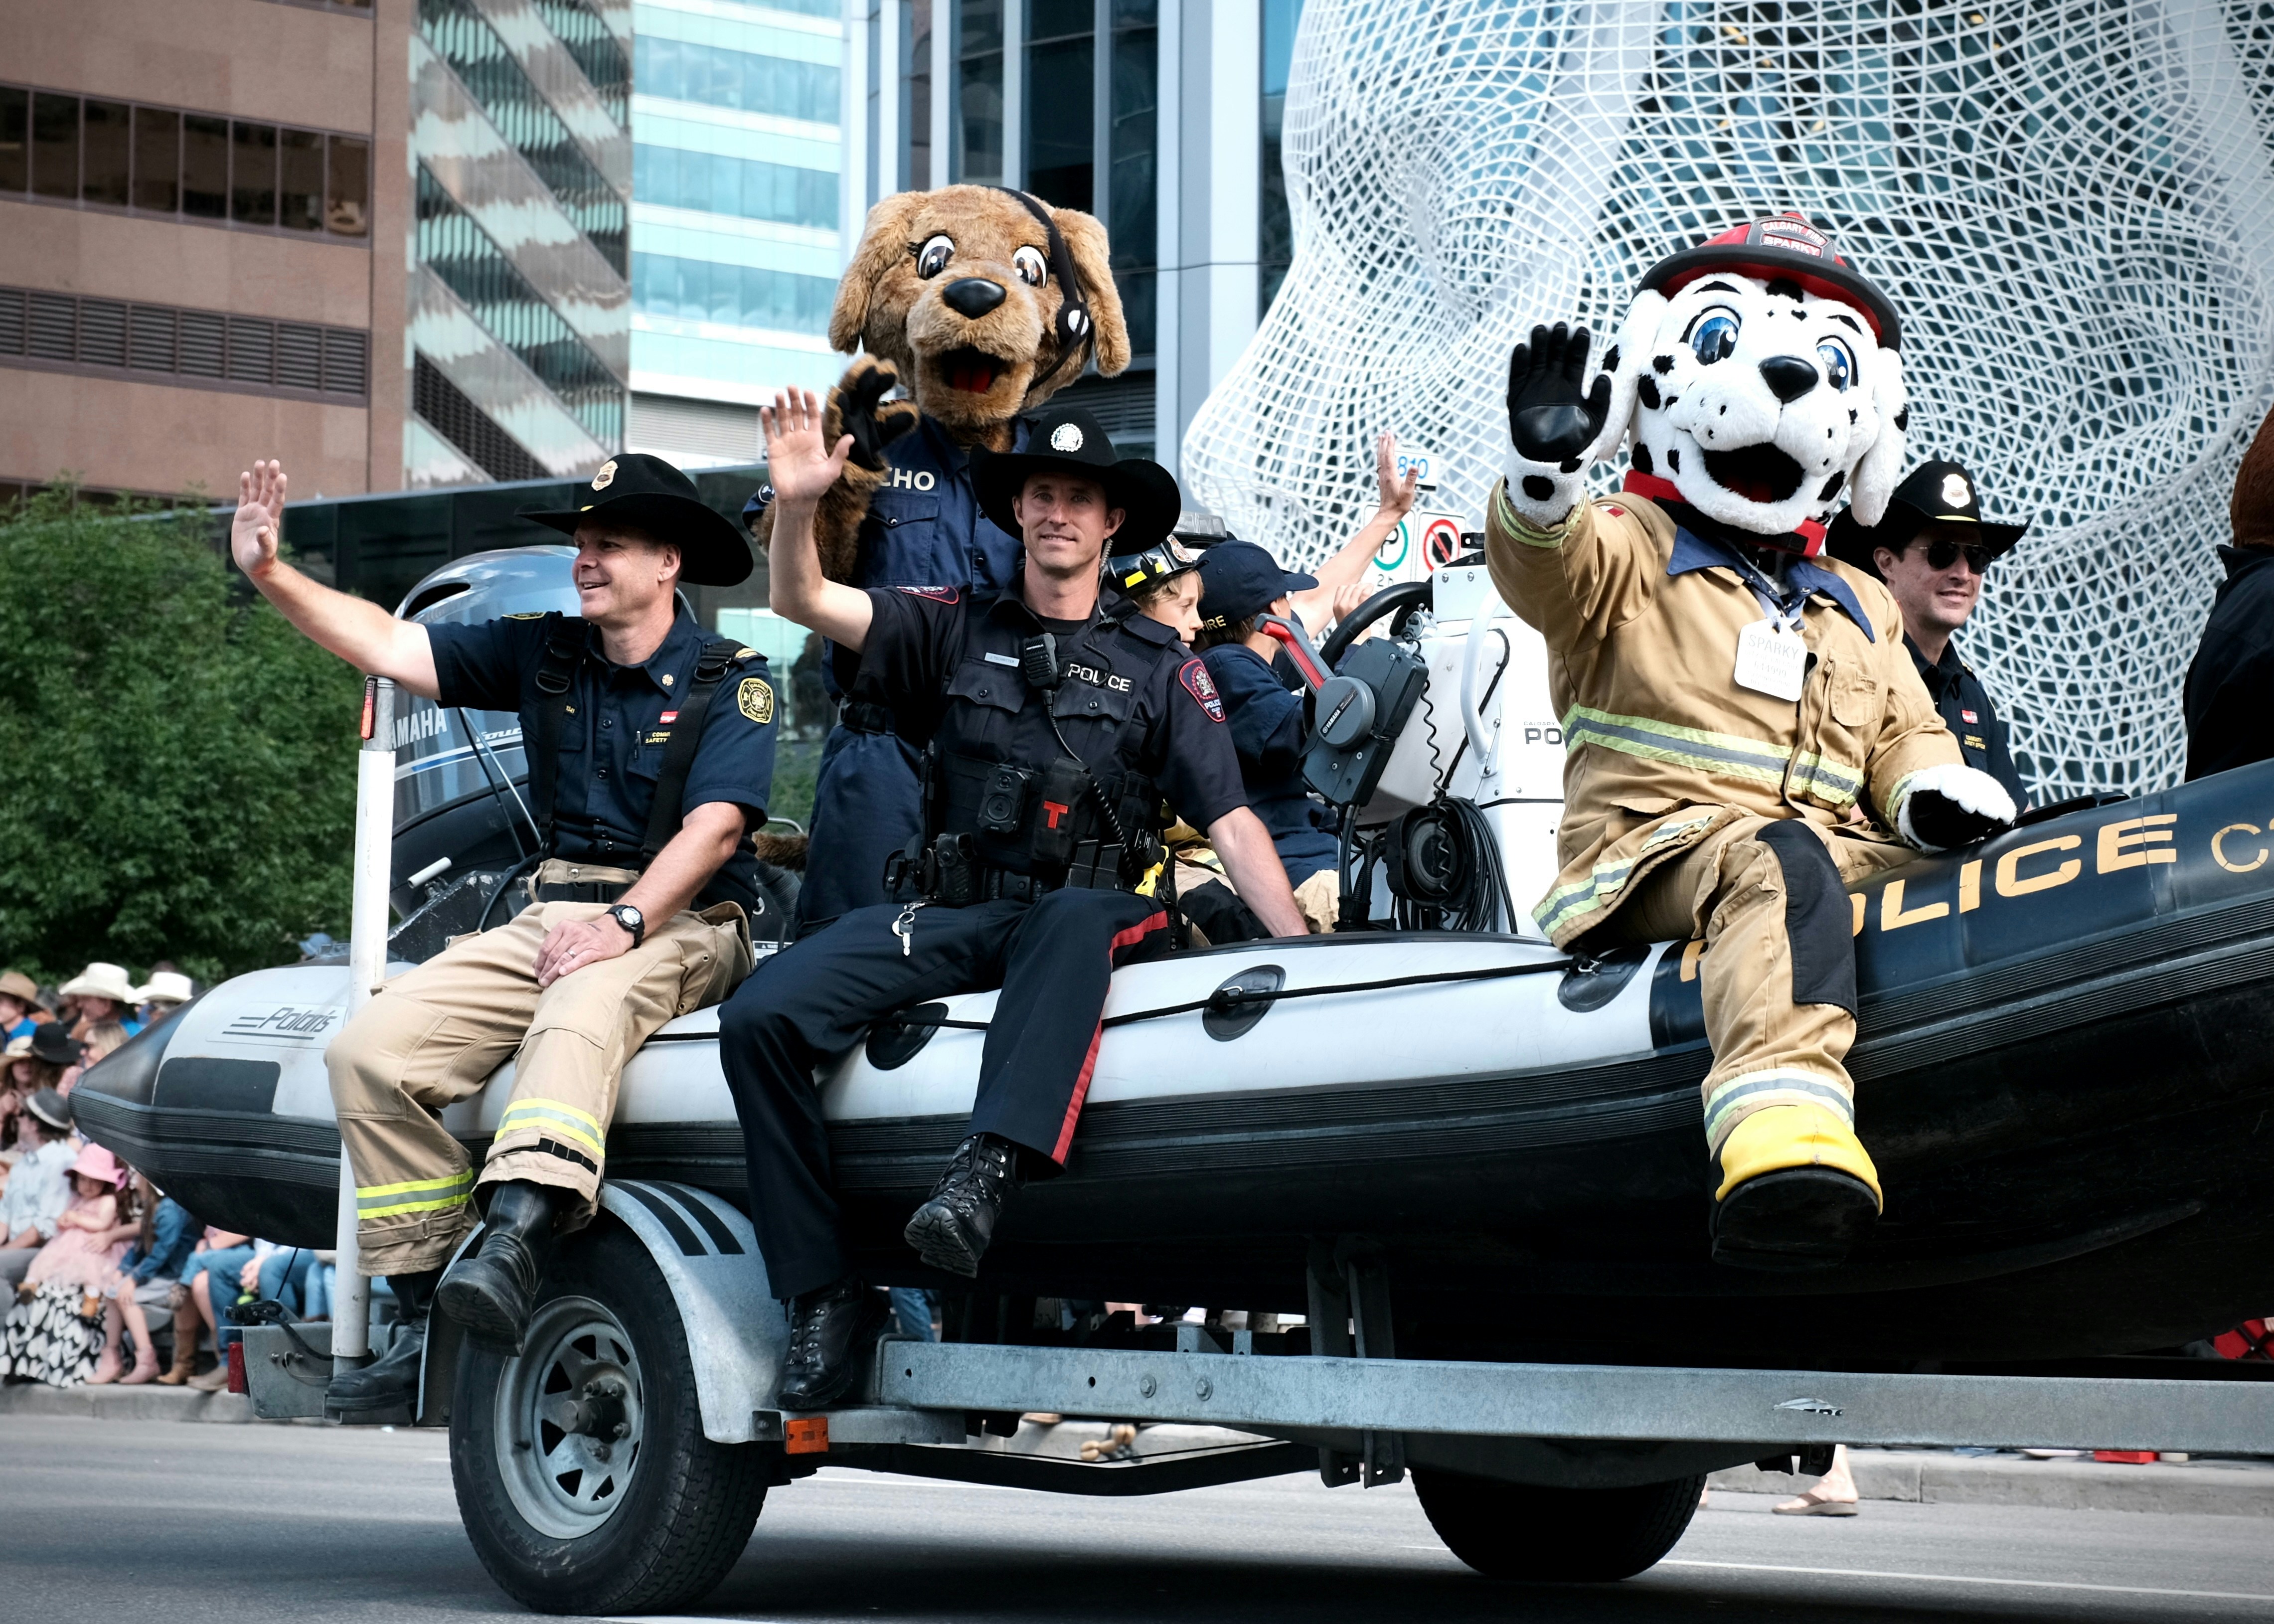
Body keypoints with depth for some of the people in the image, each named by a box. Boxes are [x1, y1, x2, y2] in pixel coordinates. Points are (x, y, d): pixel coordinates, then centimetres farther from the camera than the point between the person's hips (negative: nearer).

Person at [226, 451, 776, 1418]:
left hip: (680, 926, -6)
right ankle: (426, 1322, -16)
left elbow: (717, 825, -13)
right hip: (550, 915, 6)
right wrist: (269, 575, -4)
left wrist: (624, 923, -26)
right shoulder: (543, 653, 14)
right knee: (370, 1051, -14)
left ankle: (512, 1251, -64)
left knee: (577, 1020, -41)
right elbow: (389, 647, 9)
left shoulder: (729, 681, -1)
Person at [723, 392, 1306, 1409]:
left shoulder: (1159, 668, 13)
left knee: (1076, 919, -41)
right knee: (761, 1016, -23)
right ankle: (823, 1292, -18)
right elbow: (803, 603, 4)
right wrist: (796, 505, -17)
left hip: (1080, 914, -2)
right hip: (945, 912, 2)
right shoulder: (956, 631, 15)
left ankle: (986, 1173, -58)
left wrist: (1305, 946, -8)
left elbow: (1231, 824, 6)